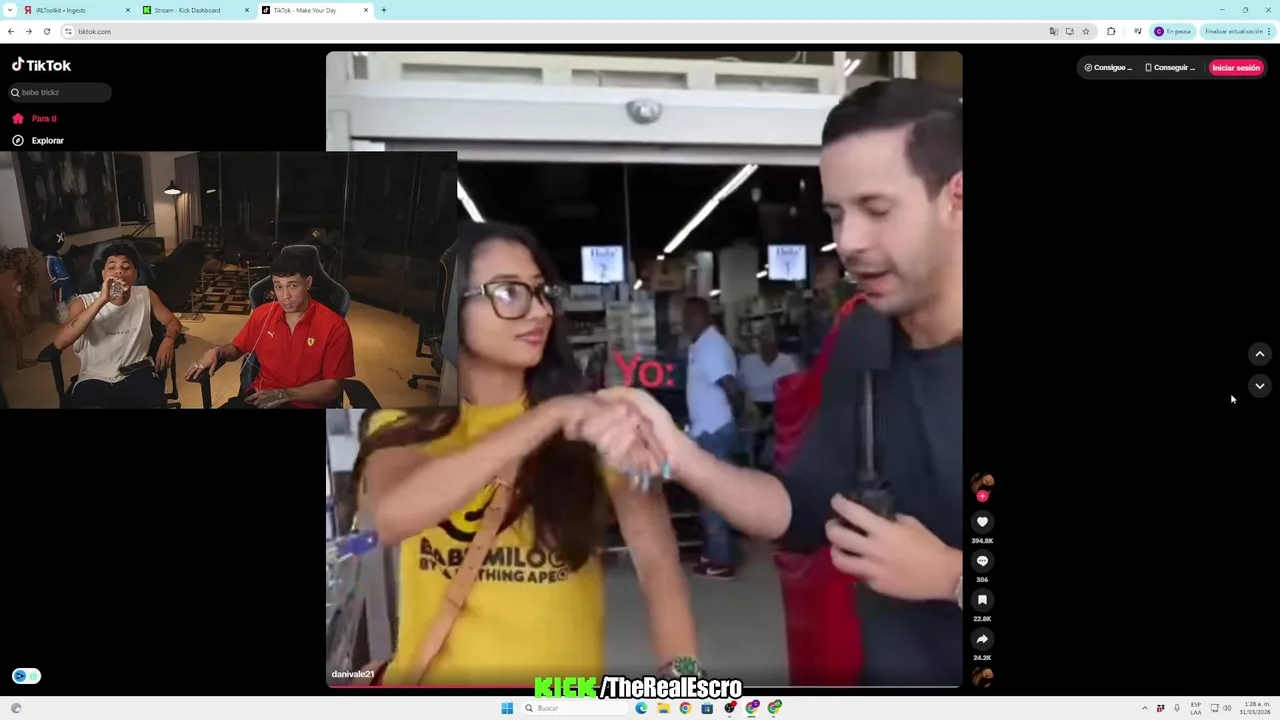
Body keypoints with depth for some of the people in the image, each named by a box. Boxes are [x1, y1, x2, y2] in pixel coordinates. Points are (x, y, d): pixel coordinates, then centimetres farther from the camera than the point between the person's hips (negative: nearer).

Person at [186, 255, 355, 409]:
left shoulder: (334, 326, -10)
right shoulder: (262, 314, 4)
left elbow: (333, 386, -9)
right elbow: (237, 348, 23)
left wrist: (283, 395, -15)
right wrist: (216, 352, 1)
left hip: (305, 404, -4)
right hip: (259, 396, 4)